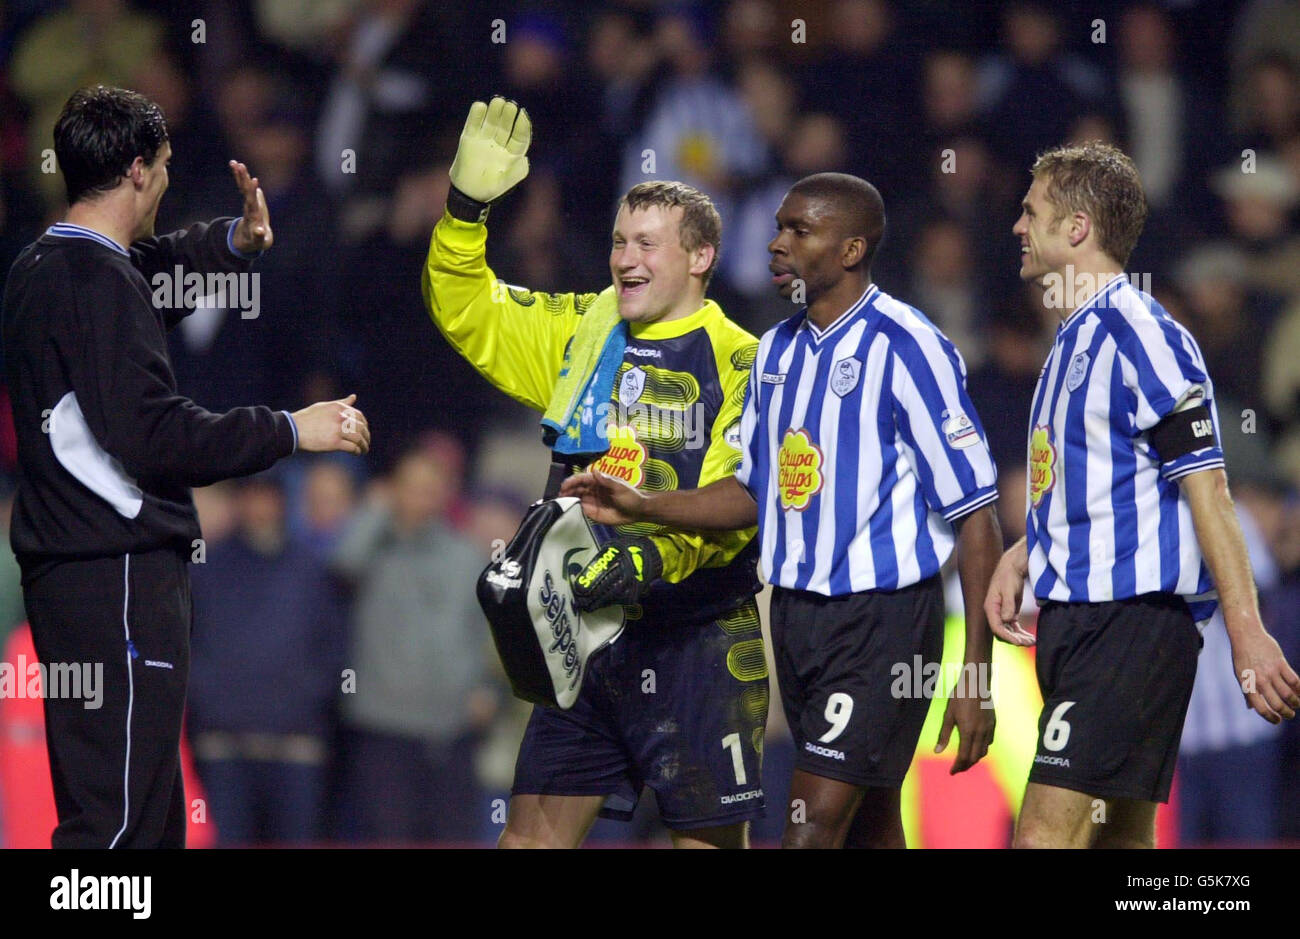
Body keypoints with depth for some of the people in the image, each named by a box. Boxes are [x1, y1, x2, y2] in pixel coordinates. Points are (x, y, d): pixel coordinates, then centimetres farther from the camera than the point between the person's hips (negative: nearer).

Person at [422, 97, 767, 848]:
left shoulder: (739, 363, -6)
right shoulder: (583, 333, 11)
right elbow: (467, 311, 17)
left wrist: (653, 556, -32)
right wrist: (467, 204, 2)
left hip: (701, 640, -5)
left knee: (710, 836, 0)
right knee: (533, 830, 5)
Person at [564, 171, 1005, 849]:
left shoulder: (904, 348, -13)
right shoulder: (776, 349, 11)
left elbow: (975, 513, -13)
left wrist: (976, 677, -16)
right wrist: (641, 508, 7)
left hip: (884, 613, -8)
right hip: (794, 610, 8)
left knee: (814, 825, -15)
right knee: (868, 826, 11)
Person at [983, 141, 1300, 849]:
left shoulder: (1142, 335, -12)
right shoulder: (1074, 338, 18)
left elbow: (1207, 489, -16)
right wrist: (1023, 556, 14)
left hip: (1132, 620, -10)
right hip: (1072, 616, 10)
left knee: (1046, 838, -18)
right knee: (1122, 840, 10)